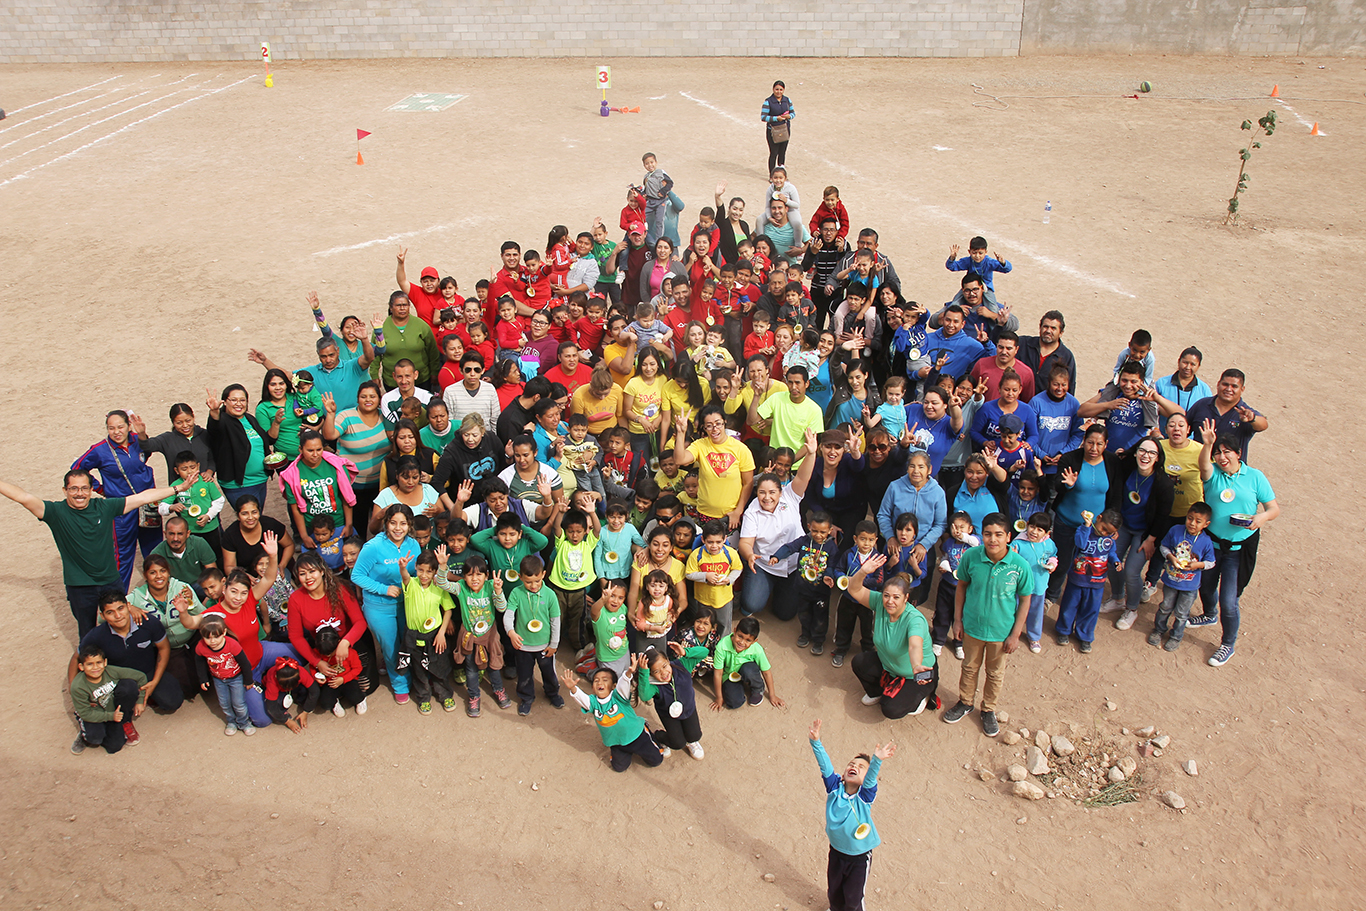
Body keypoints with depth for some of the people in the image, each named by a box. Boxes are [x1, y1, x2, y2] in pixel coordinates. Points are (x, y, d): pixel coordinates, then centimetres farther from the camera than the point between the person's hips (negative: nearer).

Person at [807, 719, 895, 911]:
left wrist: (877, 760, -60)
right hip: (836, 852, 3)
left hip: (860, 856, -3)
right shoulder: (835, 789, -14)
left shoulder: (865, 796, -21)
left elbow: (871, 777, -40)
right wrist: (815, 742, -40)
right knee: (834, 892, 22)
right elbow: (825, 766, -25)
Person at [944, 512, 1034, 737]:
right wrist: (957, 620, 0)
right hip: (972, 626, 1)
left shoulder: (1020, 565, -23)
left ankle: (989, 710, 43)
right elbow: (962, 586, -2)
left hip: (1001, 631, -1)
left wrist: (1015, 634, -7)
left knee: (995, 673, 20)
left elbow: (1025, 600, -9)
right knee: (969, 667, 23)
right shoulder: (971, 556, -19)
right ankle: (965, 703, 47)